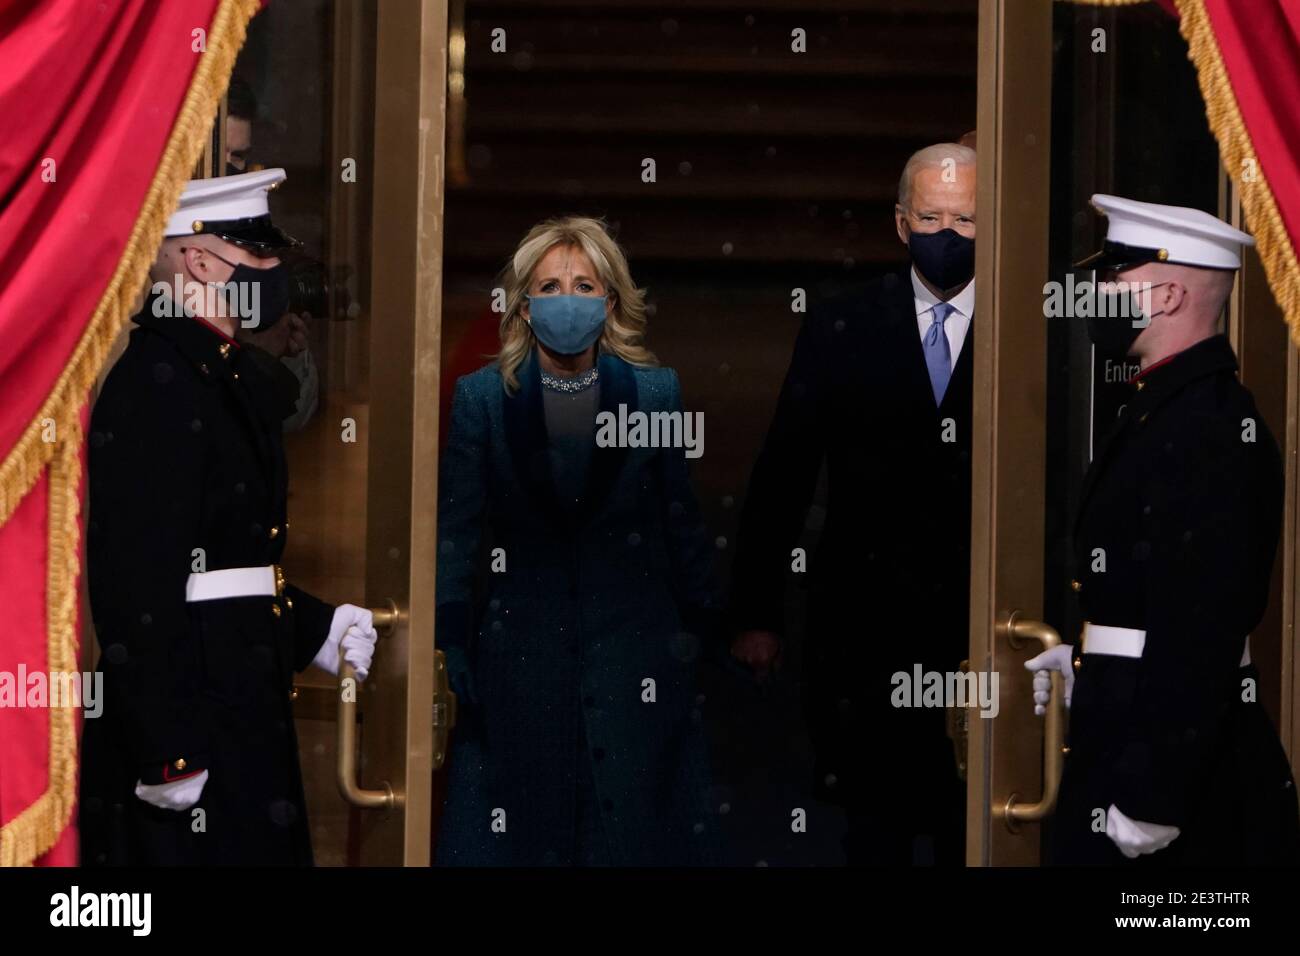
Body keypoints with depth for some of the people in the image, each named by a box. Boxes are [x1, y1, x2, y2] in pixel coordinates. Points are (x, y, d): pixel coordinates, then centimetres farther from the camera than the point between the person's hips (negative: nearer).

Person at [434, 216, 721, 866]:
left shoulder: (655, 392, 2)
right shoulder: (482, 397, 1)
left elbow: (680, 519, 6)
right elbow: (457, 528, -1)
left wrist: (702, 625, 6)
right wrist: (451, 642, -7)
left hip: (633, 640, 0)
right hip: (521, 648, 0)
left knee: (635, 828, 4)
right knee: (521, 832, 6)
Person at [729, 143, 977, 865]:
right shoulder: (838, 333, 5)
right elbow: (781, 479, 4)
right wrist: (756, 614, 0)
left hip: (978, 633, -1)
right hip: (861, 634, 1)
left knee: (967, 830, 5)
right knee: (874, 828, 8)